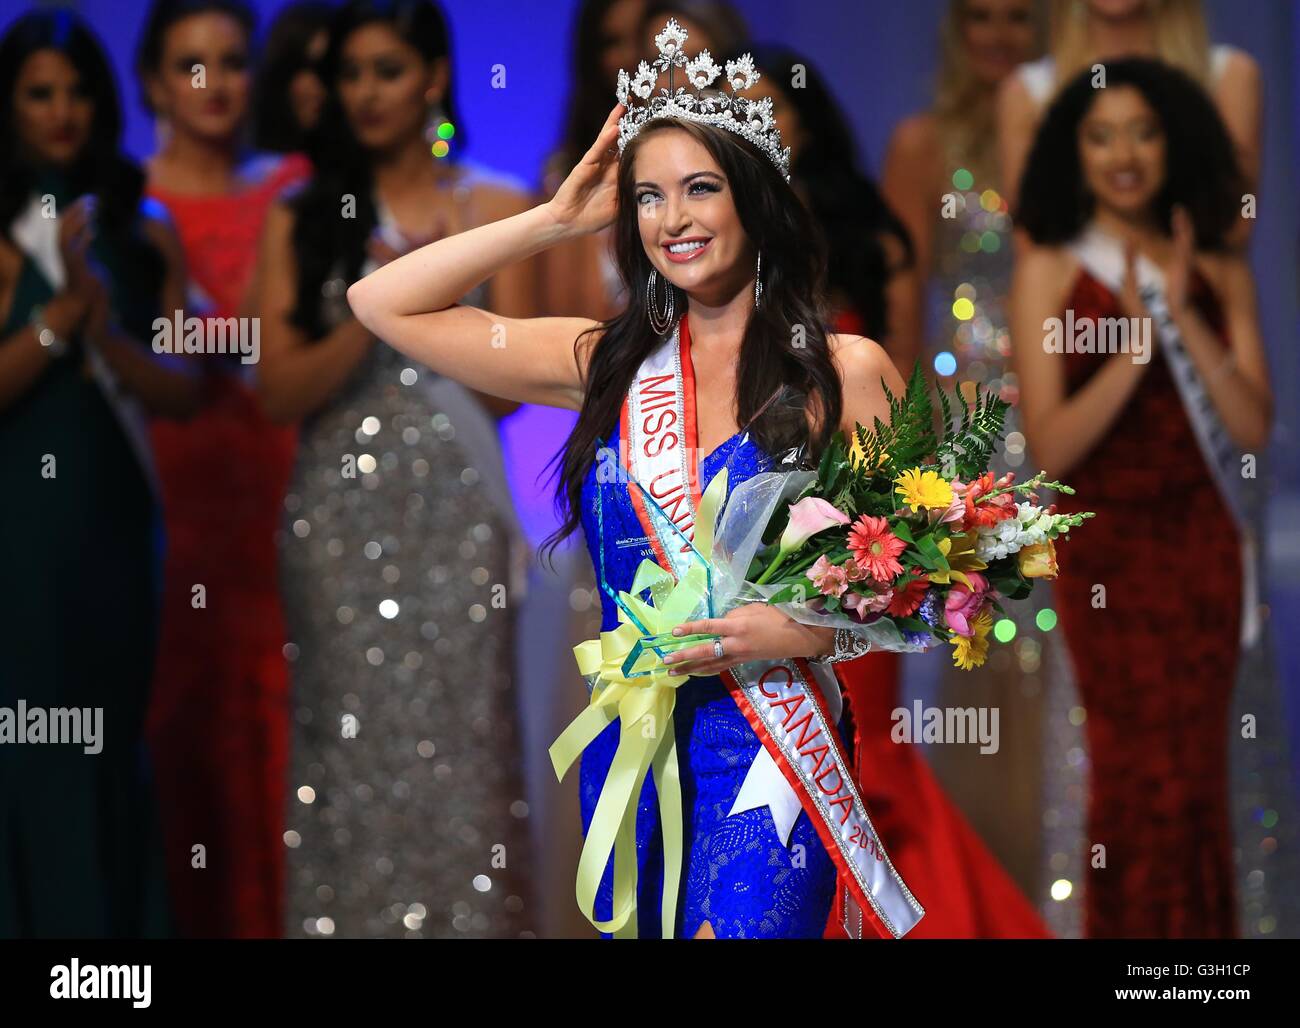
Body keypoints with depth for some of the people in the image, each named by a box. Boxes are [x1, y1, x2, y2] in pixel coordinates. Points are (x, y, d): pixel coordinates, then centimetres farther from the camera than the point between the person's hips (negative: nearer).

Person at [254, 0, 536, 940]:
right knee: (350, 745, -2)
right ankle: (353, 918, 5)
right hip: (340, 508, 0)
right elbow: (280, 390, -1)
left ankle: (467, 919, 4)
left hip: (453, 504, 0)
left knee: (458, 738, -4)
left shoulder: (493, 209, 8)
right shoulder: (302, 219, 8)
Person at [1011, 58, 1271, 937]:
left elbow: (1255, 428, -5)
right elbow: (1052, 446, -11)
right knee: (1145, 772, -7)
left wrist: (1185, 319, -14)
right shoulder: (1051, 273, -3)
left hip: (1203, 545, 3)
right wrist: (1135, 343, -20)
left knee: (1193, 773, 4)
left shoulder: (1221, 277, 5)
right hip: (1108, 547, -3)